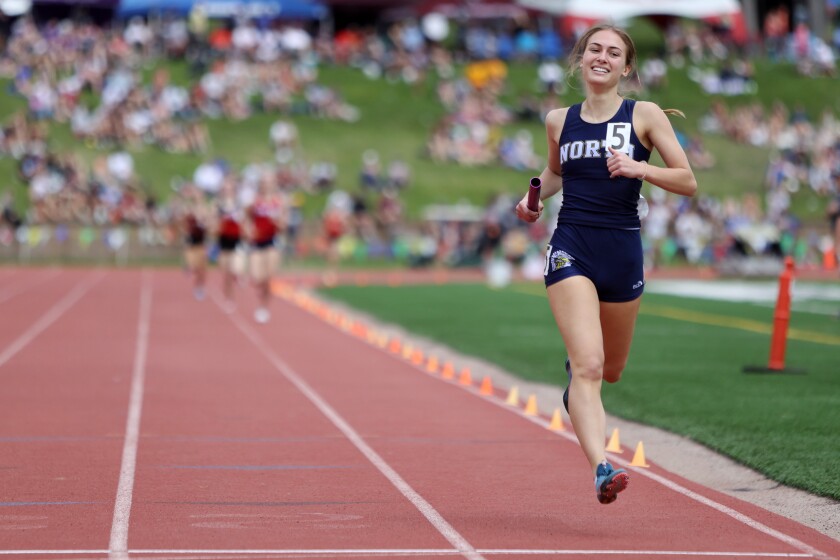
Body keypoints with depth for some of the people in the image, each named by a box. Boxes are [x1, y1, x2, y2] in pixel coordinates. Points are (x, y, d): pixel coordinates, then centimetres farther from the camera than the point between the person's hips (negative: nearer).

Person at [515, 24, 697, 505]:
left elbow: (688, 182, -3)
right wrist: (535, 197, 9)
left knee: (611, 370, 18)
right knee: (589, 365, -19)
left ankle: (574, 366, 54)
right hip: (571, 249, 0)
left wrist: (639, 168, -18)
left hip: (623, 252, 1)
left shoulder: (645, 116, 0)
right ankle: (602, 469, -27)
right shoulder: (559, 120, 8)